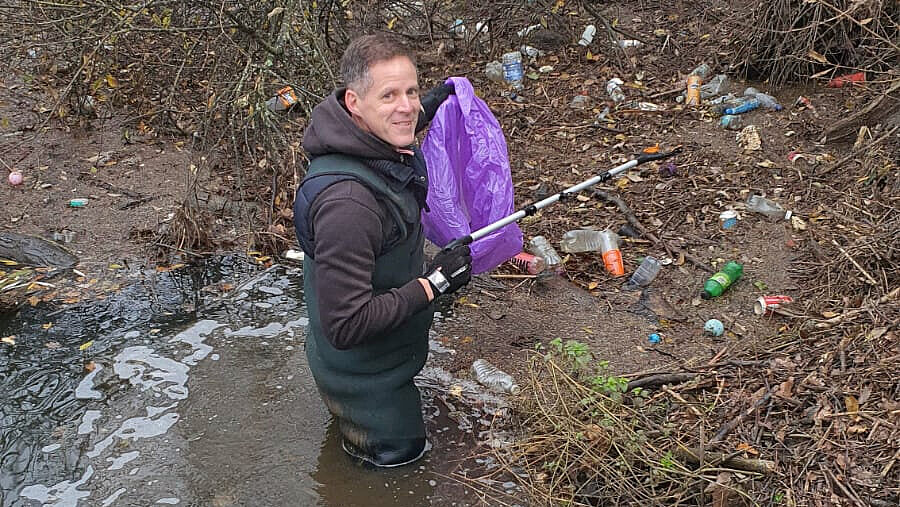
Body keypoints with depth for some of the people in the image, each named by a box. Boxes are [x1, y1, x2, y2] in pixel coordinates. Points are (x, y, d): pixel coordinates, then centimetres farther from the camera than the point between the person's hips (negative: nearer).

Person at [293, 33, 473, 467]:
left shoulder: (379, 145, -12)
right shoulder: (347, 203, -41)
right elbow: (346, 326, -38)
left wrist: (429, 108, 5)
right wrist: (433, 283, -32)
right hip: (361, 372, -8)